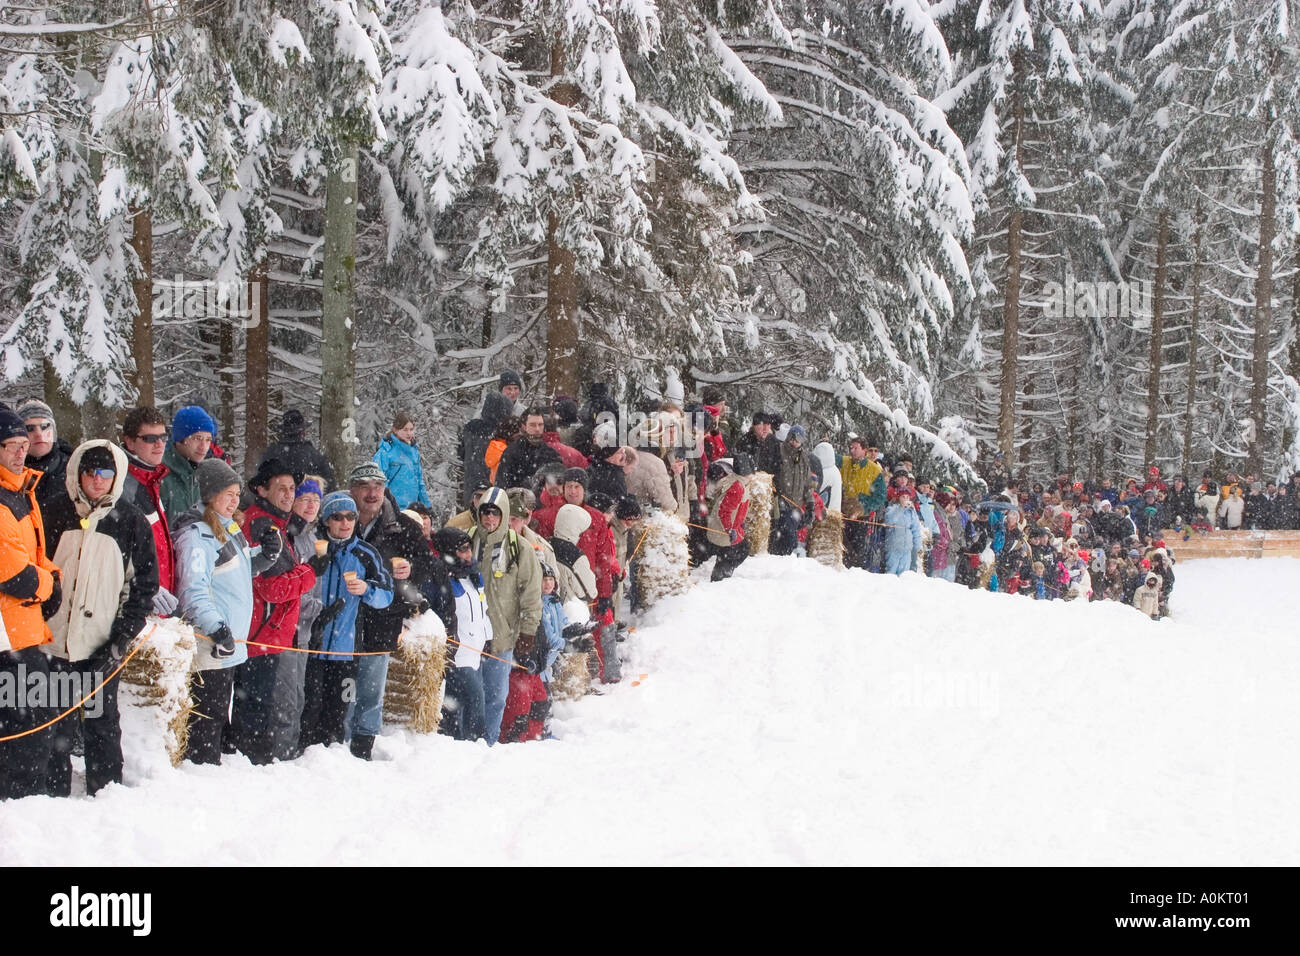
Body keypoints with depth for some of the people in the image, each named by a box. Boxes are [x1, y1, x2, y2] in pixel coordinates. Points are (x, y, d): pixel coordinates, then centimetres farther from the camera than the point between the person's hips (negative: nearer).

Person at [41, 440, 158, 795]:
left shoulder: (131, 522, 3)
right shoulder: (55, 515, 4)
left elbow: (145, 585, 4)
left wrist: (121, 640, -4)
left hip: (103, 646, -1)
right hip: (54, 641, 1)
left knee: (102, 726, 5)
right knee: (54, 726, 3)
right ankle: (53, 797, 11)